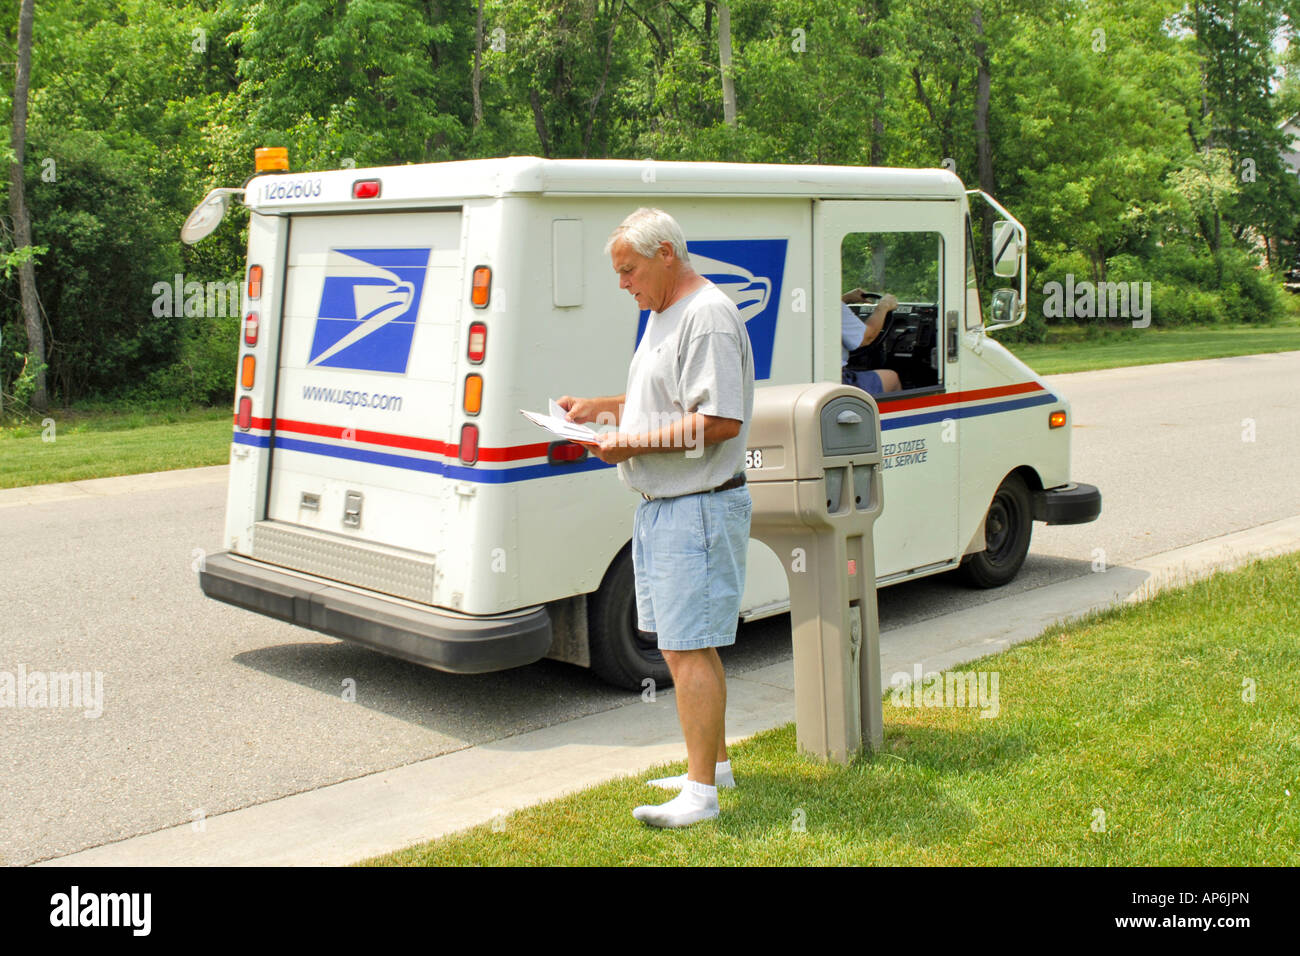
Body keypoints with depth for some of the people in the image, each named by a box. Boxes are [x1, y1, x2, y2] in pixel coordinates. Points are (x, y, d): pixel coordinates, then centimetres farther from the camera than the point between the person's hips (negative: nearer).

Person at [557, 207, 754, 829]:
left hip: (699, 510, -11)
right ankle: (715, 763, 31)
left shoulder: (707, 316, -17)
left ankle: (700, 793, -3)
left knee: (688, 650, -9)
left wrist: (635, 442, -21)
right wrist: (597, 408, 14)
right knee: (687, 645, 18)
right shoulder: (663, 313, 17)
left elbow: (721, 419, -25)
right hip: (662, 506, 11)